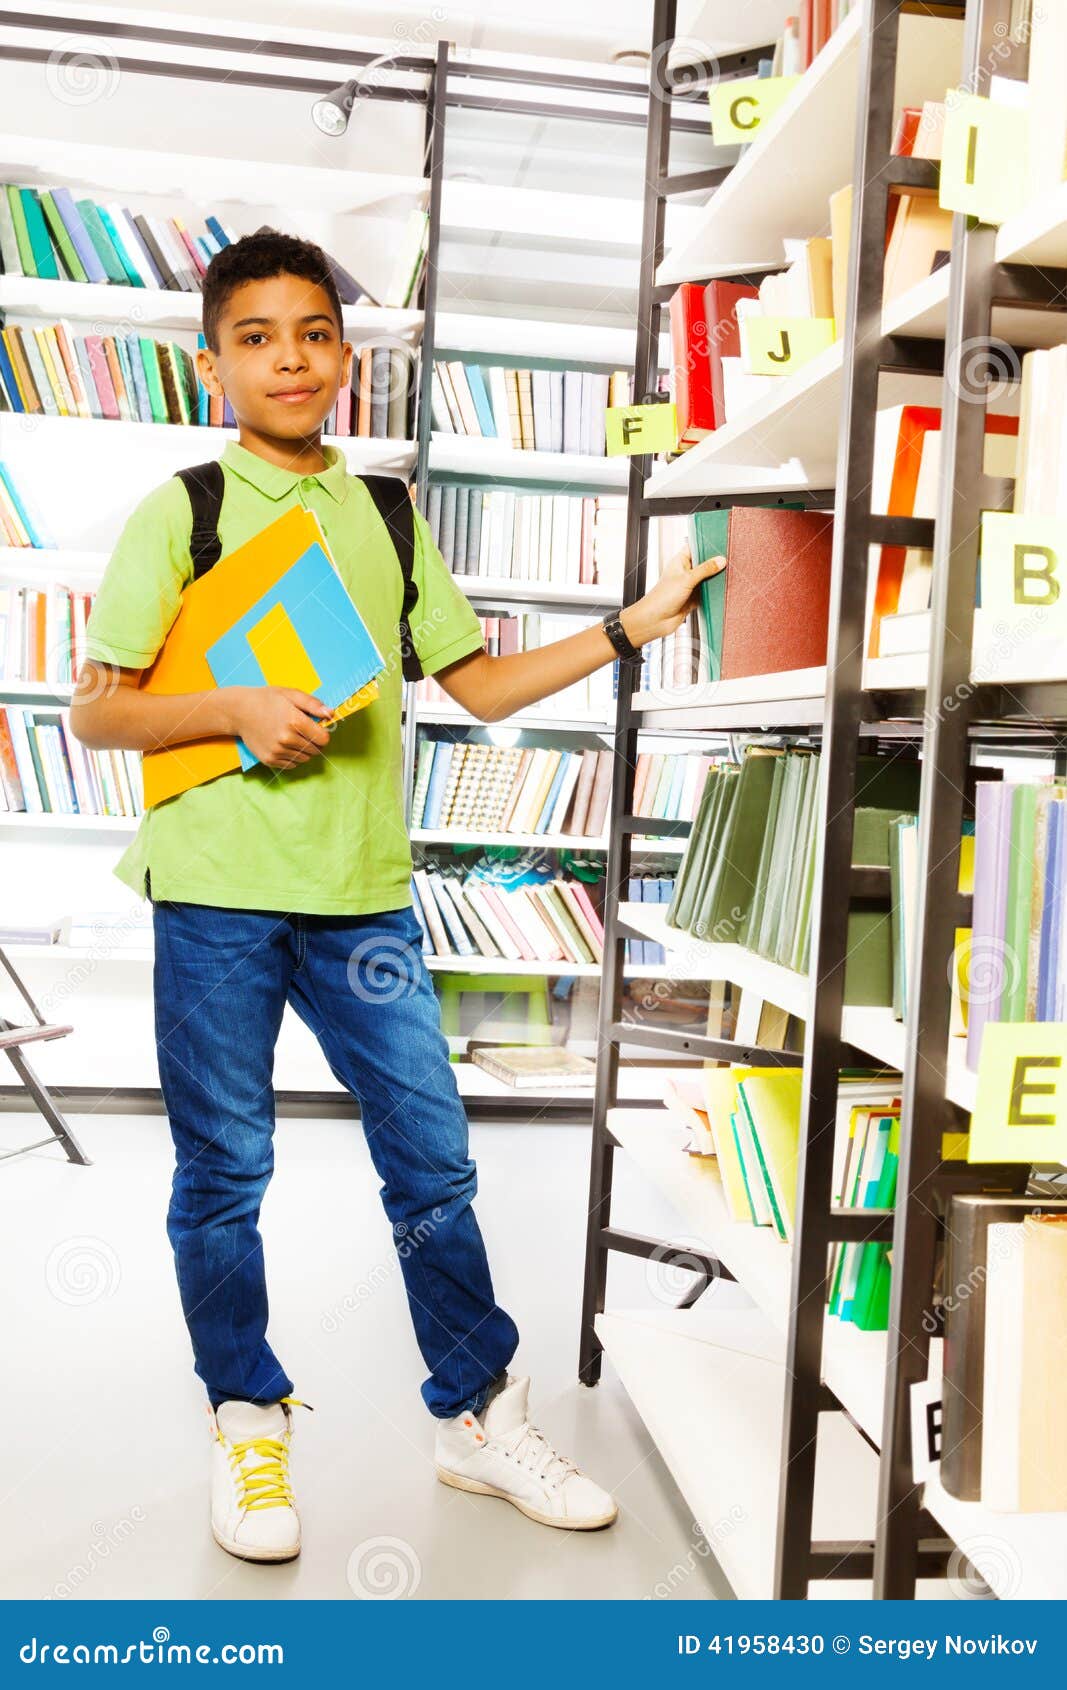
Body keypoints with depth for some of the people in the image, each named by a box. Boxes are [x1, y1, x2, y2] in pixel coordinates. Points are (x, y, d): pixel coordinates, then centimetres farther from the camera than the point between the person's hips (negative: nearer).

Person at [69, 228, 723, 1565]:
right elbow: (94, 711, 0)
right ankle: (247, 1425, 27)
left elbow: (482, 686, 15)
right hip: (217, 897, -3)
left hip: (365, 896, 3)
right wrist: (236, 708, -16)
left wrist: (633, 625, 9)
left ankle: (479, 1418, 23)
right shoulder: (180, 513, 2)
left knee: (433, 1163, 6)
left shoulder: (386, 520, 13)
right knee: (223, 1177, 7)